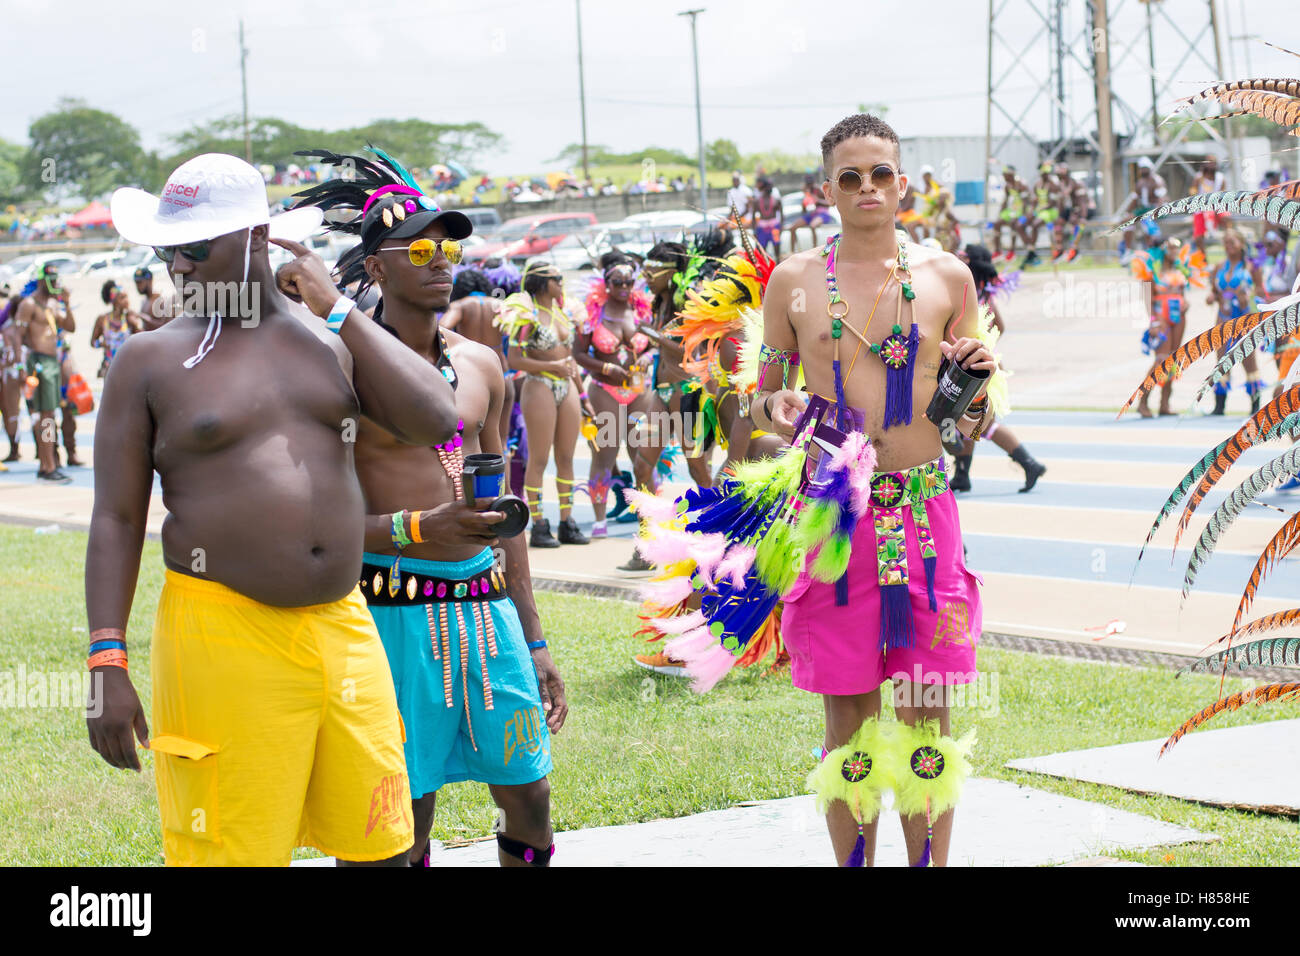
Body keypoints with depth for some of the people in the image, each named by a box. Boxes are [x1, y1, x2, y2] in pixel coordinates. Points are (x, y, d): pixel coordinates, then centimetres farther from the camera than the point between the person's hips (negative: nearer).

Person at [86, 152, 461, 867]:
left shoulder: (327, 333, 10)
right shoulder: (150, 360, 1)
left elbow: (435, 422, -2)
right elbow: (116, 520, 0)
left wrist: (339, 310, -1)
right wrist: (107, 661, -9)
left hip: (344, 629, 4)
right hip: (223, 640, -4)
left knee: (378, 847, 10)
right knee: (232, 851, -3)